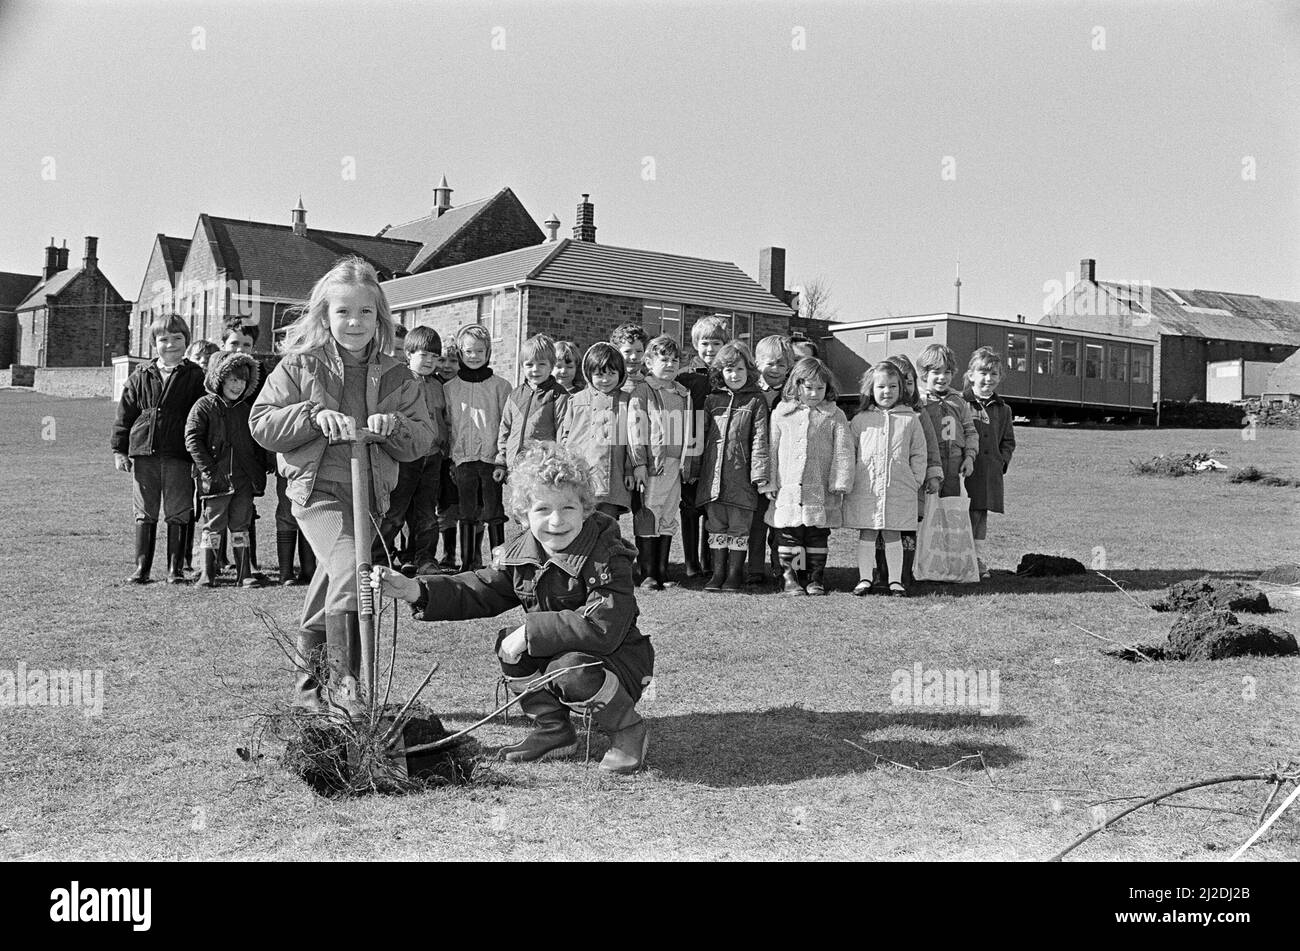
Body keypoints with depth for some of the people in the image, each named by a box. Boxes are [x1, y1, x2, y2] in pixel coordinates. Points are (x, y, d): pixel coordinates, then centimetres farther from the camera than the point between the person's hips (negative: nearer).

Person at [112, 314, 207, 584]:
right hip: (143, 453, 2)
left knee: (177, 516, 2)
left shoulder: (195, 376, 3)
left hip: (180, 455, -2)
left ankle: (175, 569, 10)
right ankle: (141, 568, 14)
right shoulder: (140, 376, 8)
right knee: (145, 515, 7)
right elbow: (124, 414, 11)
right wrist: (119, 449, 6)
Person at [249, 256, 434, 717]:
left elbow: (423, 439, 8)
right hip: (317, 489, -4)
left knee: (330, 585, 16)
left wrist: (395, 427, -14)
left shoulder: (394, 376, 7)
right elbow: (262, 424, -3)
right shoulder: (300, 365, 0)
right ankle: (342, 683, -19)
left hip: (370, 494, 4)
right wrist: (314, 415, -17)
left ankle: (308, 682, 34)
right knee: (349, 570, -26)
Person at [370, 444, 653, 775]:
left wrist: (531, 632, -33)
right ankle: (552, 728, 3)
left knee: (571, 670, -34)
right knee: (510, 644, -14)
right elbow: (479, 590, 3)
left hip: (619, 661, -7)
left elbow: (603, 627, -36)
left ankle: (627, 730, -6)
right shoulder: (520, 553, -3)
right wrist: (414, 590, -11)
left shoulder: (607, 559, -25)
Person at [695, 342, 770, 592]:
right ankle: (718, 573, 17)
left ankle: (735, 574, 12)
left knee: (739, 526, 3)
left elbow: (759, 440, -3)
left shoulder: (756, 401, 1)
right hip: (712, 475, 3)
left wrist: (760, 475, -8)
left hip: (741, 475, -3)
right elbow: (700, 436, 14)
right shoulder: (712, 400, 11)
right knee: (716, 525, 9)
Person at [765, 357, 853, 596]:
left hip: (821, 491, 0)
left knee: (818, 536, 7)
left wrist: (839, 485, -6)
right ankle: (789, 578, 11)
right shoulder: (781, 413, 6)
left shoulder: (834, 415, 3)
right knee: (788, 534, 1)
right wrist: (770, 483, 3)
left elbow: (843, 452, 1)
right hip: (787, 489, 0)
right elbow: (771, 449, 8)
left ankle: (816, 578, 16)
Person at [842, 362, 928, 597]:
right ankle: (864, 579, 12)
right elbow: (848, 453, 10)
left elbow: (918, 454, 10)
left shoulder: (910, 419, 7)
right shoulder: (860, 420, 6)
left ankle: (895, 580, 13)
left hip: (899, 489, 0)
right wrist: (848, 481, 4)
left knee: (893, 535, 5)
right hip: (865, 488, 0)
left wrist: (916, 481, 4)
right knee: (866, 535, 4)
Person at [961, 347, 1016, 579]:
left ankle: (979, 562, 16)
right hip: (963, 472, -4)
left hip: (989, 473, 4)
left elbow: (1008, 441, 20)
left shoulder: (1003, 410, 13)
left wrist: (1002, 461, 4)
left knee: (980, 517, 10)